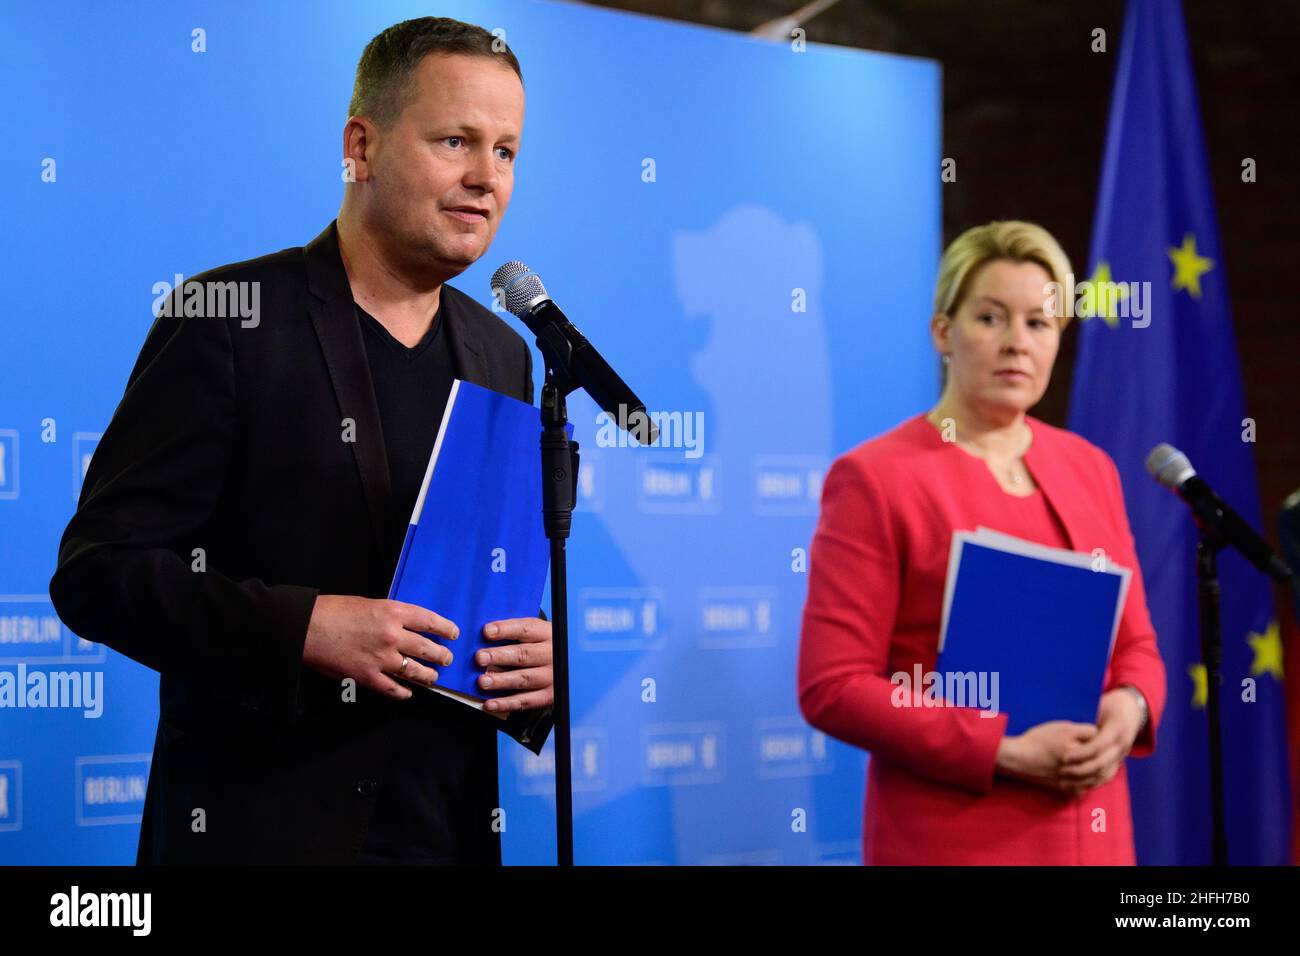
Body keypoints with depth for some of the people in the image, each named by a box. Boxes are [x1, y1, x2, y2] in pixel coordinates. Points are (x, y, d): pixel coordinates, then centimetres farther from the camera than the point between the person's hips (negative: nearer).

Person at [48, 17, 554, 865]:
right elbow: (96, 570, -11)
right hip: (258, 824, -5)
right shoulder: (226, 322, -8)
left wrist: (541, 664, -4)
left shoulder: (503, 356, 9)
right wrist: (302, 628, -23)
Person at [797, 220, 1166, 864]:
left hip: (1092, 829, 5)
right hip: (952, 838, -5)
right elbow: (833, 687, -13)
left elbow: (1136, 644, 14)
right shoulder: (873, 478, -8)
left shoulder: (1090, 469, 9)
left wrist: (1130, 706, -8)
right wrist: (1004, 754, -18)